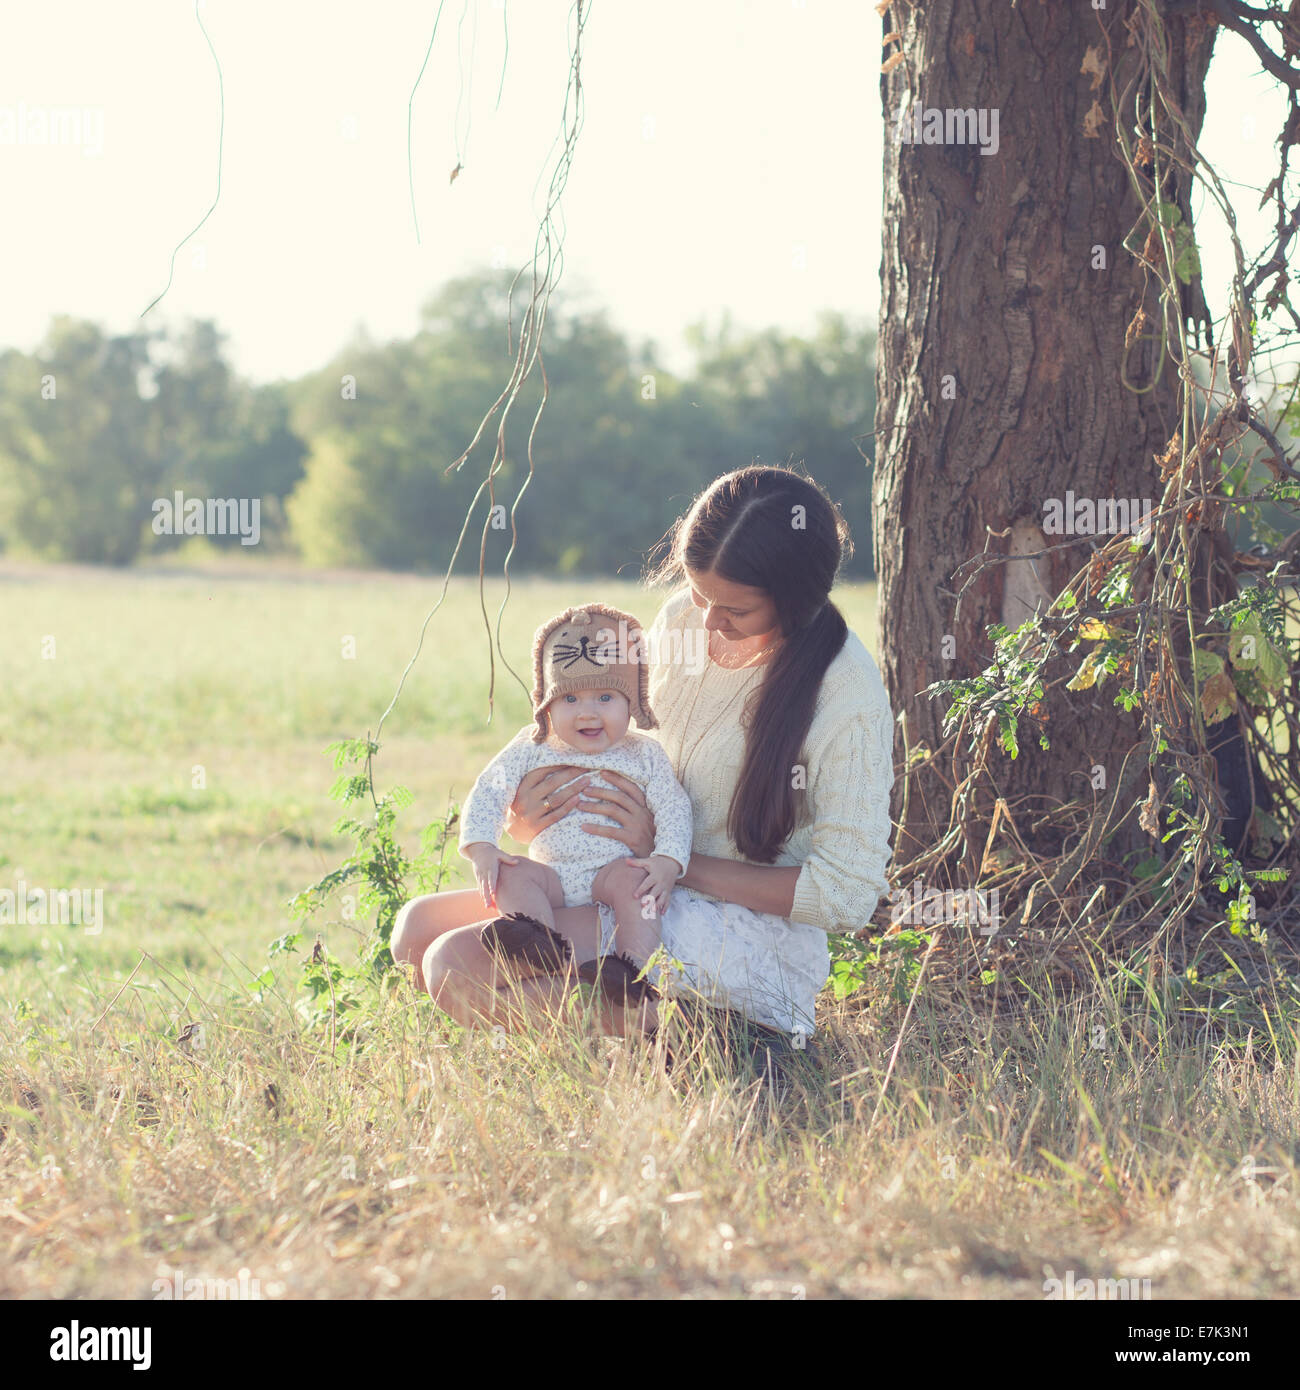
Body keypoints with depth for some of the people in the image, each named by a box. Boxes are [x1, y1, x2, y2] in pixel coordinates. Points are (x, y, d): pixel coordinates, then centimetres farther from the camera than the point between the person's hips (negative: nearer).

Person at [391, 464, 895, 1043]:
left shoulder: (847, 691, -19)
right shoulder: (683, 617, 2)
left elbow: (845, 896, -18)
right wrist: (528, 822, -5)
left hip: (749, 925, -9)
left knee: (459, 965, -22)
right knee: (419, 926, 1)